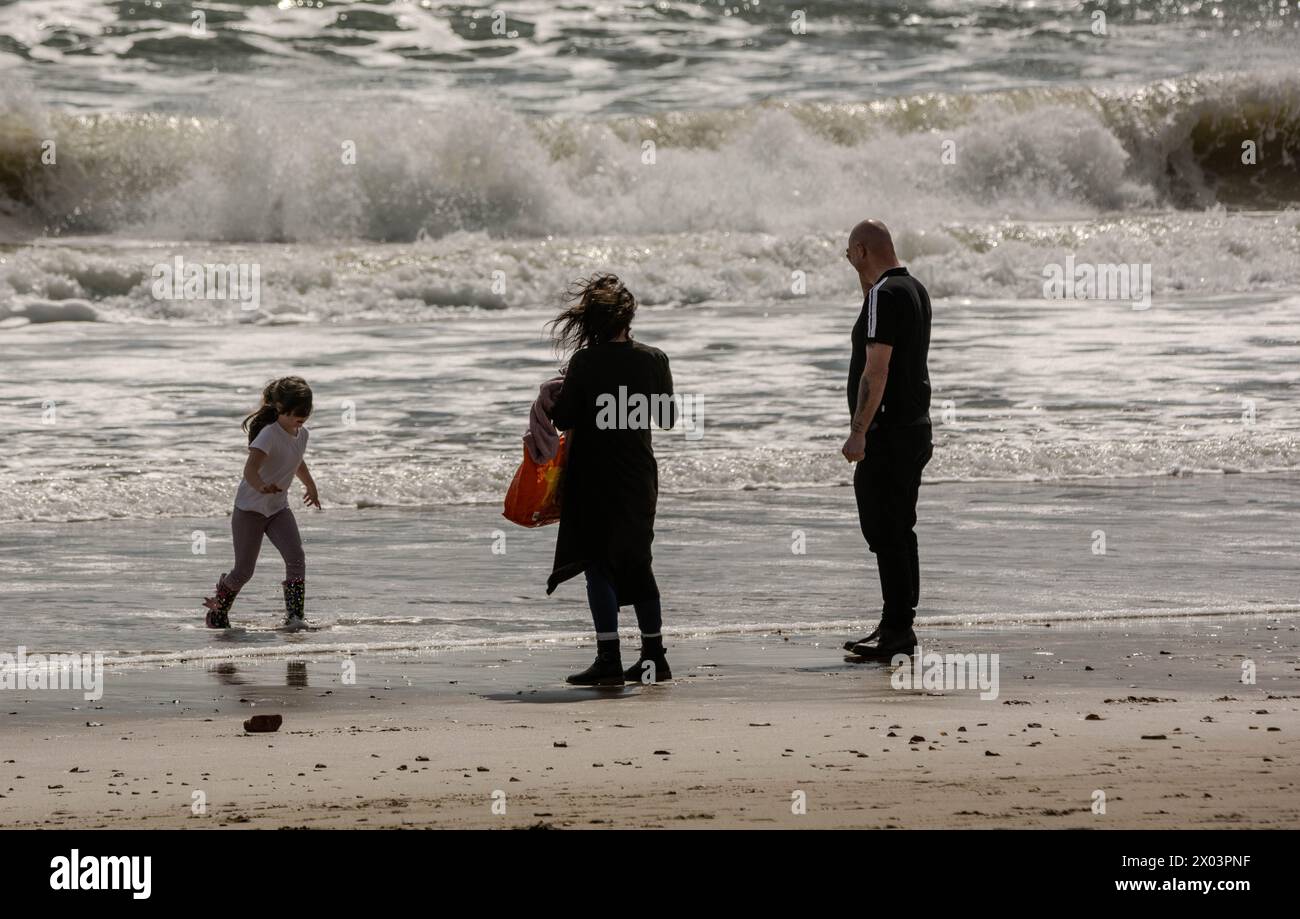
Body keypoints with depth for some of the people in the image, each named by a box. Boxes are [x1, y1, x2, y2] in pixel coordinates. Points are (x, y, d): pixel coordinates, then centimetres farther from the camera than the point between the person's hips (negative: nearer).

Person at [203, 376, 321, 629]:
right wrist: (261, 486, -60)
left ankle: (295, 615, -14)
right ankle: (217, 611, 22)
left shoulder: (302, 434, 1)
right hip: (249, 509, -6)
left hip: (278, 509, 6)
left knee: (296, 557, -16)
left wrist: (311, 486, 40)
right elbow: (250, 469, -39)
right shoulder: (269, 435, -24)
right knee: (244, 570, -2)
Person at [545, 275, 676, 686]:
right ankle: (653, 657, 19)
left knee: (599, 564, -2)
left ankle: (609, 659, -10)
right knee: (636, 563, 16)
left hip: (596, 477, -5)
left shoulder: (585, 363, -12)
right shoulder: (654, 359, -1)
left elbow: (563, 420, -10)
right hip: (640, 474, 5)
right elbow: (667, 419, 9)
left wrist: (558, 394, 9)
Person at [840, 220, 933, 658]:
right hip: (915, 427, 10)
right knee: (897, 532, 14)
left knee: (887, 534, -8)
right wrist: (868, 286, 24)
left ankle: (897, 630, -9)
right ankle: (897, 627, 19)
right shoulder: (914, 289, 14)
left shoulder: (884, 294, -16)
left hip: (888, 434, -10)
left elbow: (877, 368, -23)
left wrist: (858, 432, -24)